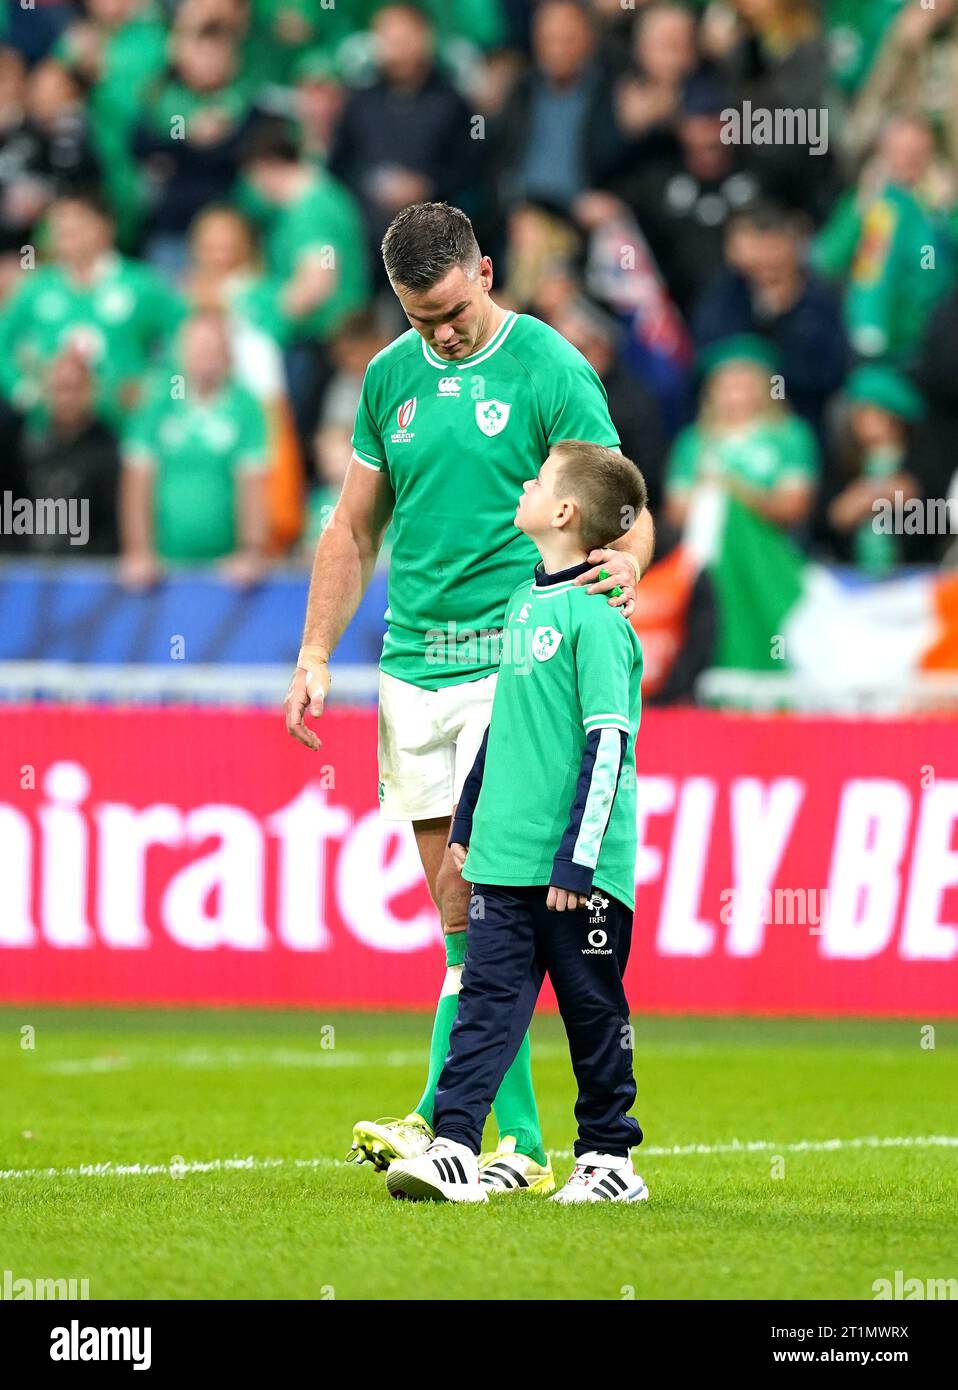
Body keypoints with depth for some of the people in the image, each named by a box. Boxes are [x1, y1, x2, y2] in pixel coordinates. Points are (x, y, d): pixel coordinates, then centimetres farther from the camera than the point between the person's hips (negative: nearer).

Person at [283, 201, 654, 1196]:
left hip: (509, 658, -6)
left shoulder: (549, 370, -5)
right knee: (460, 913, 6)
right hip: (411, 666, 6)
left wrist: (624, 566, -30)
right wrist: (315, 654, 11)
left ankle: (440, 1118, -17)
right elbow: (354, 528, 19)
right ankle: (519, 1140, 10)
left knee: (473, 885, -14)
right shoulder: (390, 378, 11)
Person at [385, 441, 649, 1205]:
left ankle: (609, 1157, 16)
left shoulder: (595, 617, -13)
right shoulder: (525, 602, 12)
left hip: (579, 870, -7)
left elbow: (608, 744, -16)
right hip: (505, 857, 7)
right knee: (488, 997, -1)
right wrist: (468, 821, 24)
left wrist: (578, 857, -19)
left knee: (593, 1010, 5)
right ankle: (456, 1150, -7)